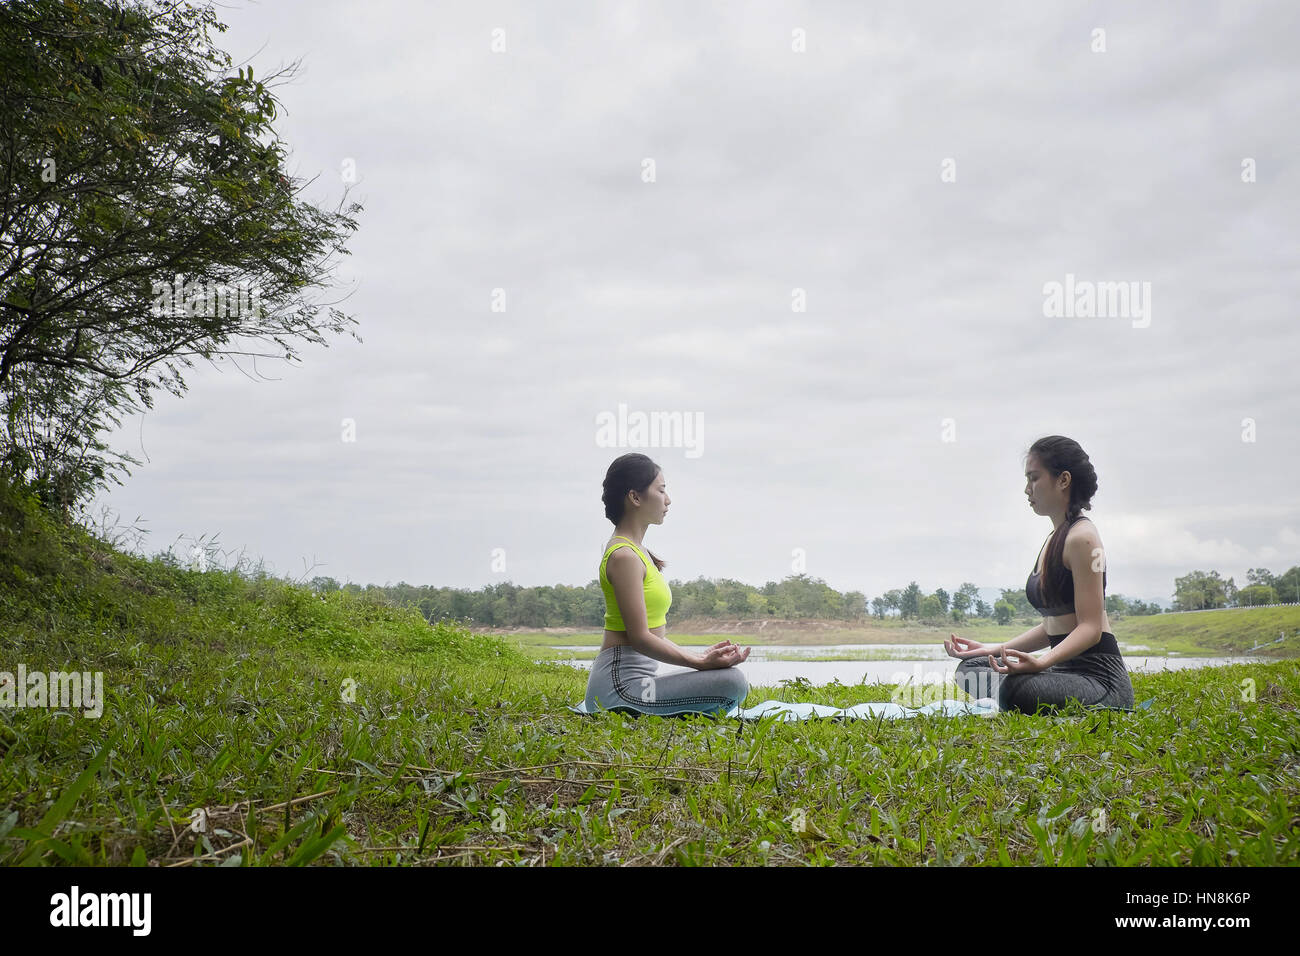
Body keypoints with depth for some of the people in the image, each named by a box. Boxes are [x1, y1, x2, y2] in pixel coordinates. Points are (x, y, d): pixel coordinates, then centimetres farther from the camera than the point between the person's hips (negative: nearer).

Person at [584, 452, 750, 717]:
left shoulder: (637, 552, 17)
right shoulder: (624, 556, -14)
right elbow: (640, 639, -18)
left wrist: (701, 656, 12)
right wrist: (701, 662, -18)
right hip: (620, 686, -11)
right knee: (733, 682, -22)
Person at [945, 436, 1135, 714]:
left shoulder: (1081, 537, -13)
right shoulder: (1053, 541, 17)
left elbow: (1091, 628, -18)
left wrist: (1041, 662, -34)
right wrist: (994, 649, 13)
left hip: (1099, 676, -10)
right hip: (1066, 670, 10)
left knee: (1019, 689, -37)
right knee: (970, 669, 13)